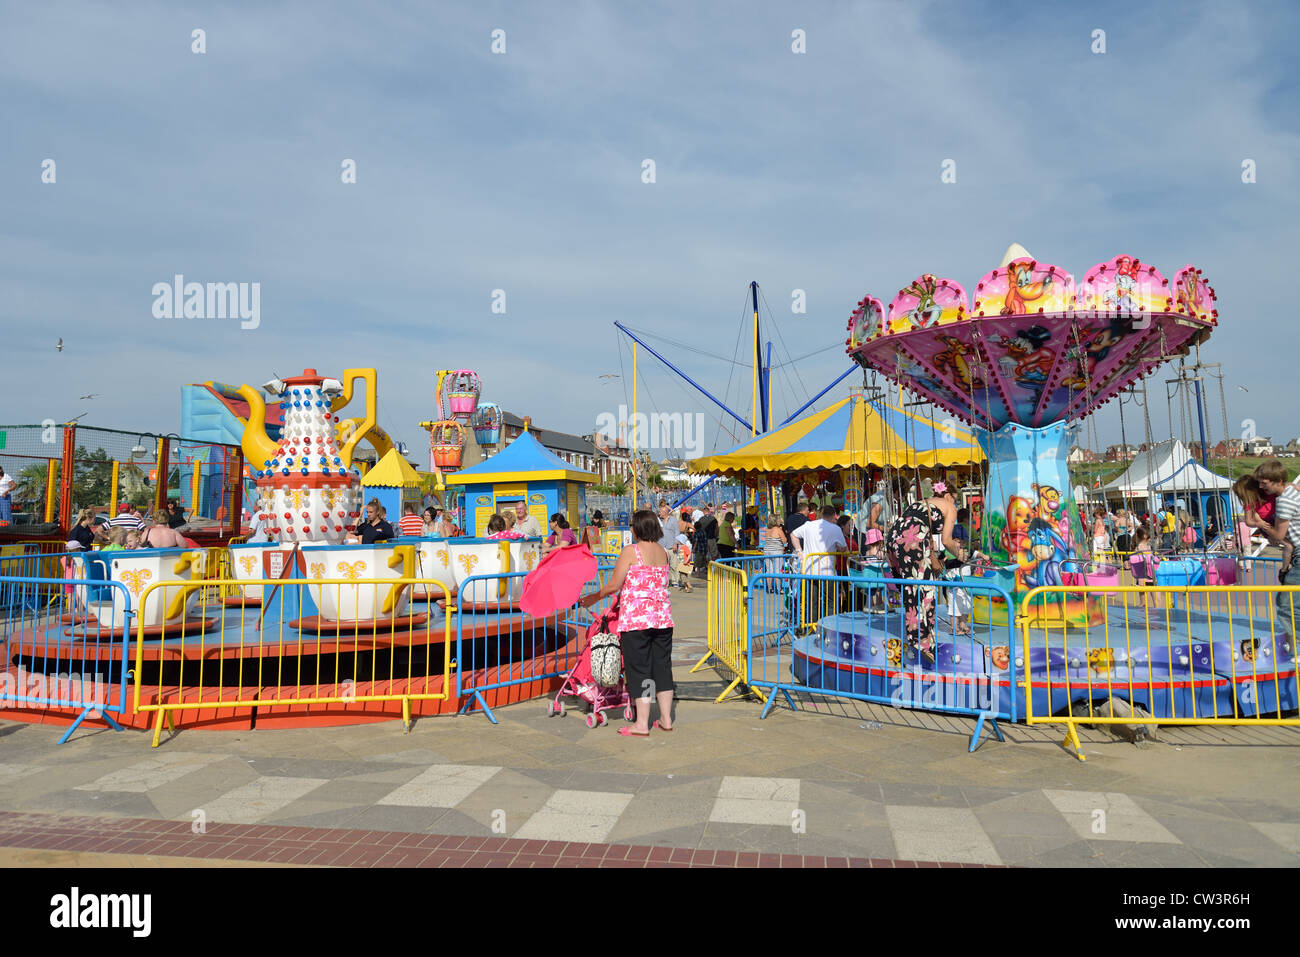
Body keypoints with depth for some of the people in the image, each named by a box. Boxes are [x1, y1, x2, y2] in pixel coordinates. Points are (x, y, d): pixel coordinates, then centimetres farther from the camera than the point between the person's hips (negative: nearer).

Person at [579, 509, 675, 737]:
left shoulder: (631, 551, -9)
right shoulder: (663, 553, 10)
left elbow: (614, 585, -10)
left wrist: (594, 598, 7)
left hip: (635, 618, -6)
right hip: (663, 616, 6)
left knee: (639, 669, 1)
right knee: (662, 666, 13)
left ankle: (641, 725, 6)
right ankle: (666, 719, 20)